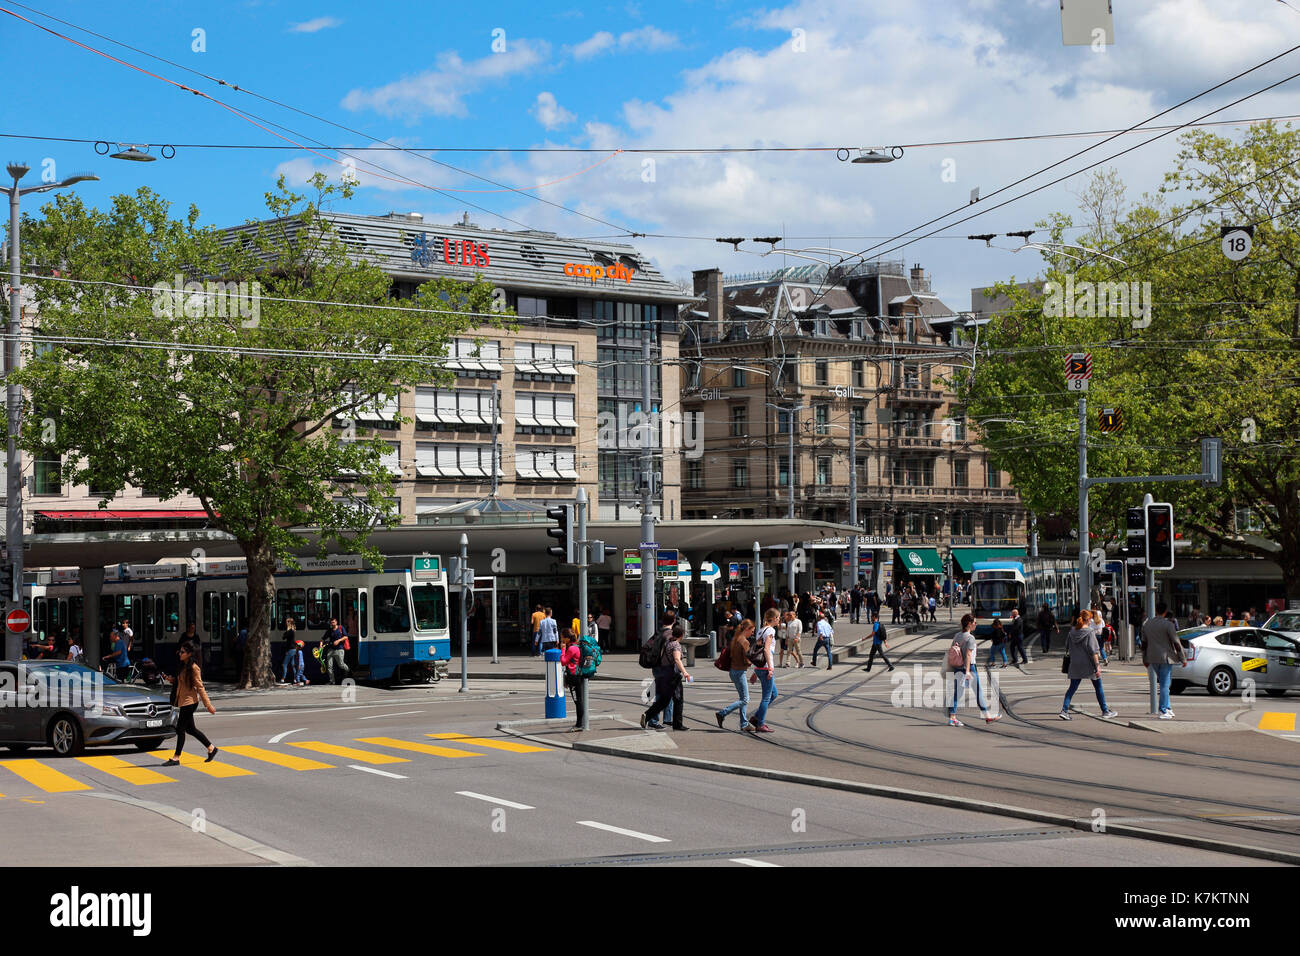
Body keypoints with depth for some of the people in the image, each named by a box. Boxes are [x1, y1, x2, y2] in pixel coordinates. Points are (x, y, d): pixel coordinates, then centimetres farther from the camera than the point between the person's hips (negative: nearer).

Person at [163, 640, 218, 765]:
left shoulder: (193, 668, -15)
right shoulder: (184, 666, 12)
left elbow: (200, 687, -16)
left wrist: (208, 705, -15)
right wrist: (173, 681, 3)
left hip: (189, 702, -10)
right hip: (183, 701, 10)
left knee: (180, 729, -6)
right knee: (190, 728, 15)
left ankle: (176, 758, 0)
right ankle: (211, 748, 26)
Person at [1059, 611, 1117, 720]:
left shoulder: (1072, 632, 4)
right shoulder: (1090, 632, -12)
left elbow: (1067, 648, 10)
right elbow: (1093, 651, -15)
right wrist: (1097, 665, -14)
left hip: (1075, 665, 4)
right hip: (1089, 664, -4)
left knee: (1072, 688, 5)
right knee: (1098, 688, 9)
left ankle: (1064, 710, -8)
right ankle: (1105, 711, 16)